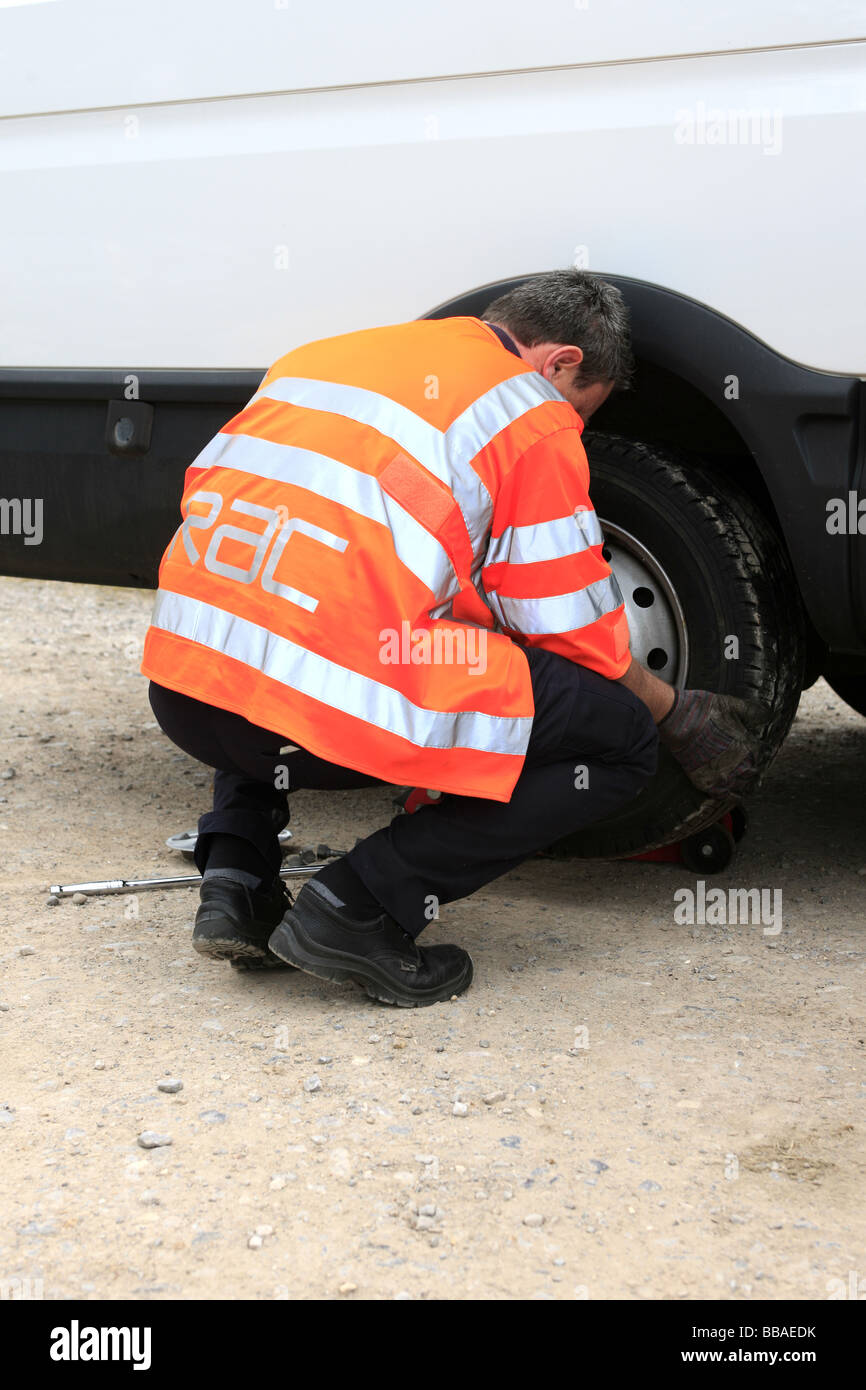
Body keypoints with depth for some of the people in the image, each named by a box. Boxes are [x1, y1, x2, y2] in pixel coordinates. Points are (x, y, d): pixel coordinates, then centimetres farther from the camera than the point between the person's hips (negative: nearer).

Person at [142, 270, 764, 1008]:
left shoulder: (327, 354, 25)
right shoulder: (532, 416, 6)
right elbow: (575, 633, 8)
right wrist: (680, 715, 25)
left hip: (181, 685, 7)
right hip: (338, 709, -7)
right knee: (620, 741, 10)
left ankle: (237, 879, 19)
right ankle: (363, 907, -1)